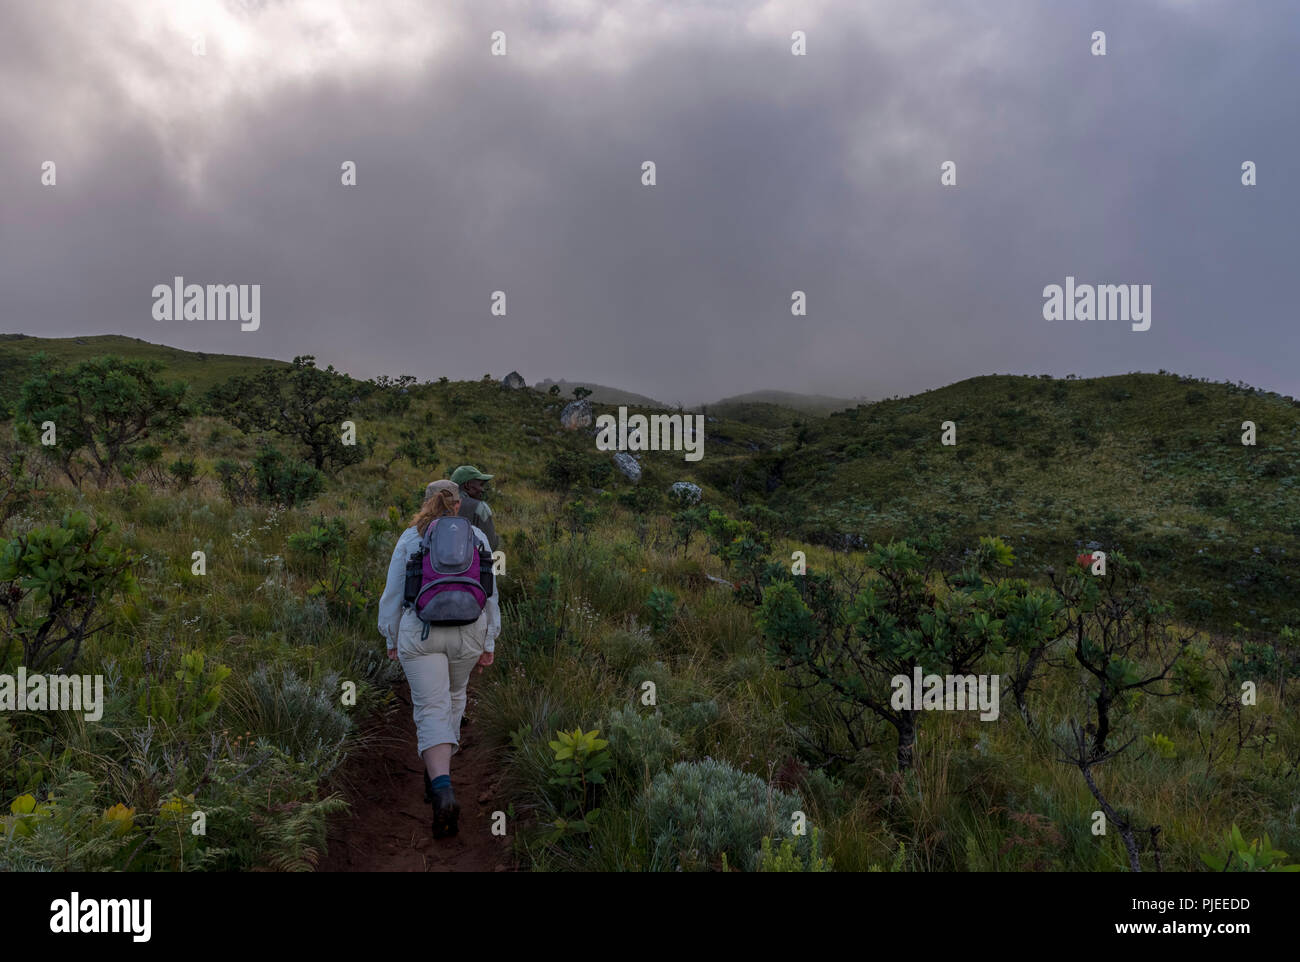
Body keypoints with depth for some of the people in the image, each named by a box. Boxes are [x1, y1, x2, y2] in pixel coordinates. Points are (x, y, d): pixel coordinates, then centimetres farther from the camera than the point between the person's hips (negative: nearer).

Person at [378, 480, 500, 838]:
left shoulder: (410, 538, 1)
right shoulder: (476, 537, 3)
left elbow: (393, 594, 4)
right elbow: (490, 592, 4)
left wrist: (391, 639, 16)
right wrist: (489, 643, 10)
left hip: (420, 633, -2)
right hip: (468, 633, 2)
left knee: (432, 710, -4)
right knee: (454, 698, 24)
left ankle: (443, 790, -23)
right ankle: (438, 775, 35)